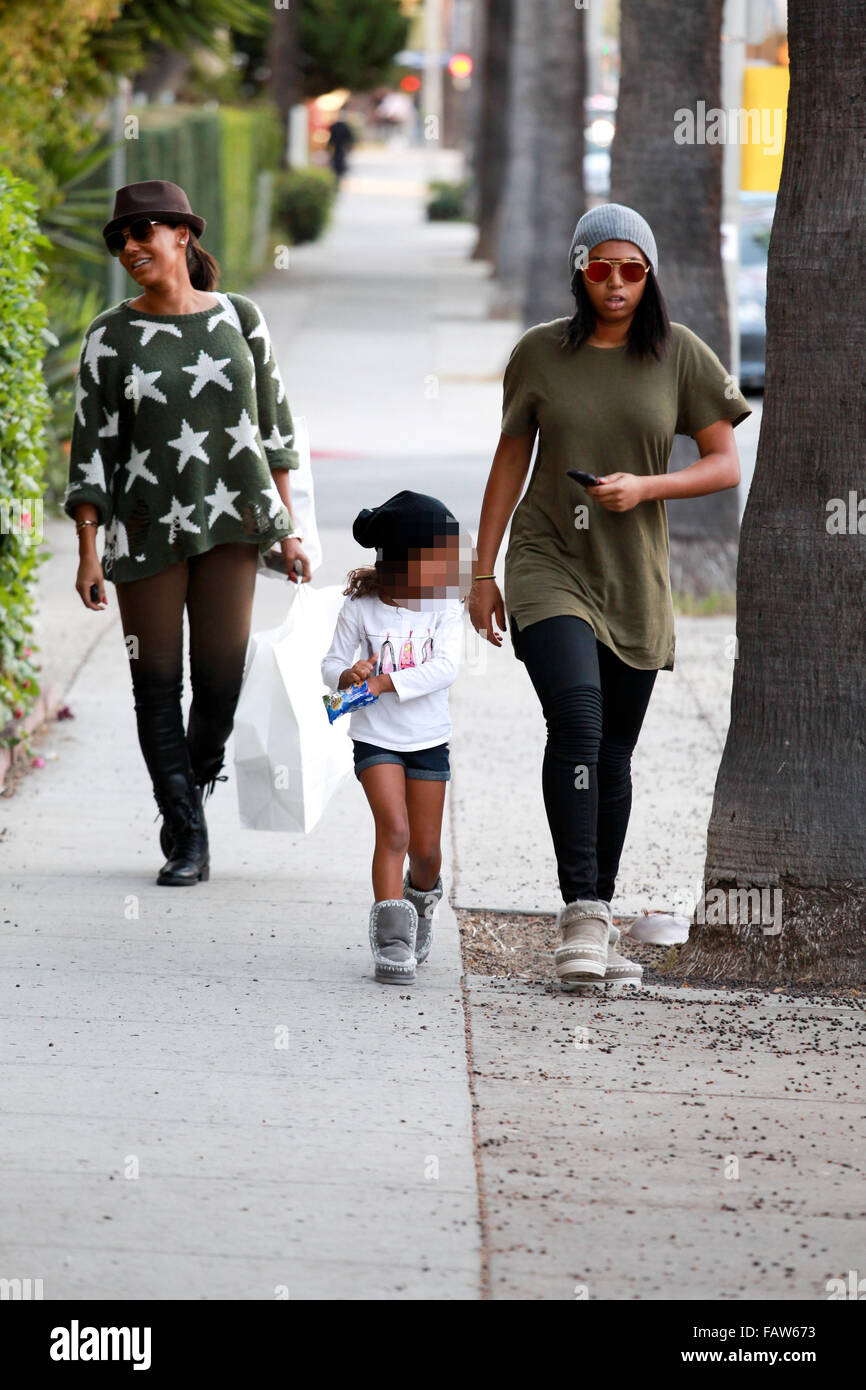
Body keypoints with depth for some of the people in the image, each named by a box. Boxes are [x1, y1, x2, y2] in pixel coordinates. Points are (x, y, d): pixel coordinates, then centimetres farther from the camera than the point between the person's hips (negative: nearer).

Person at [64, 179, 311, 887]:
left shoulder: (239, 318, 4)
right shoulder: (110, 338, 0)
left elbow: (273, 423, 10)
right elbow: (92, 448, 0)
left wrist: (287, 525, 7)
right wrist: (88, 553, -6)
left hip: (231, 516, 0)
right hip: (147, 527, 0)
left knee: (223, 676, -4)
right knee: (157, 682, -1)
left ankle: (193, 788, 25)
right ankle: (187, 839, 7)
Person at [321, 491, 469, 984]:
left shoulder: (444, 608, -6)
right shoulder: (360, 608, -8)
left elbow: (446, 667, -18)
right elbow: (332, 663, -1)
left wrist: (385, 683, -27)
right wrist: (348, 676, -25)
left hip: (430, 740, 2)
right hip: (376, 739, -2)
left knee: (426, 848, 10)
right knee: (394, 831, -18)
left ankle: (422, 901, 42)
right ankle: (391, 940, -15)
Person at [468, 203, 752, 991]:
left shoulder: (679, 355, 1)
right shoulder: (540, 354, 1)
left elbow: (725, 466, 2)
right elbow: (510, 461, 10)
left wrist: (645, 487, -15)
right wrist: (483, 572, 9)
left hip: (636, 582, 2)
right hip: (548, 568, -2)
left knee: (614, 753, 8)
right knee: (577, 724, -21)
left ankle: (599, 927, 19)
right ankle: (581, 918, -23)